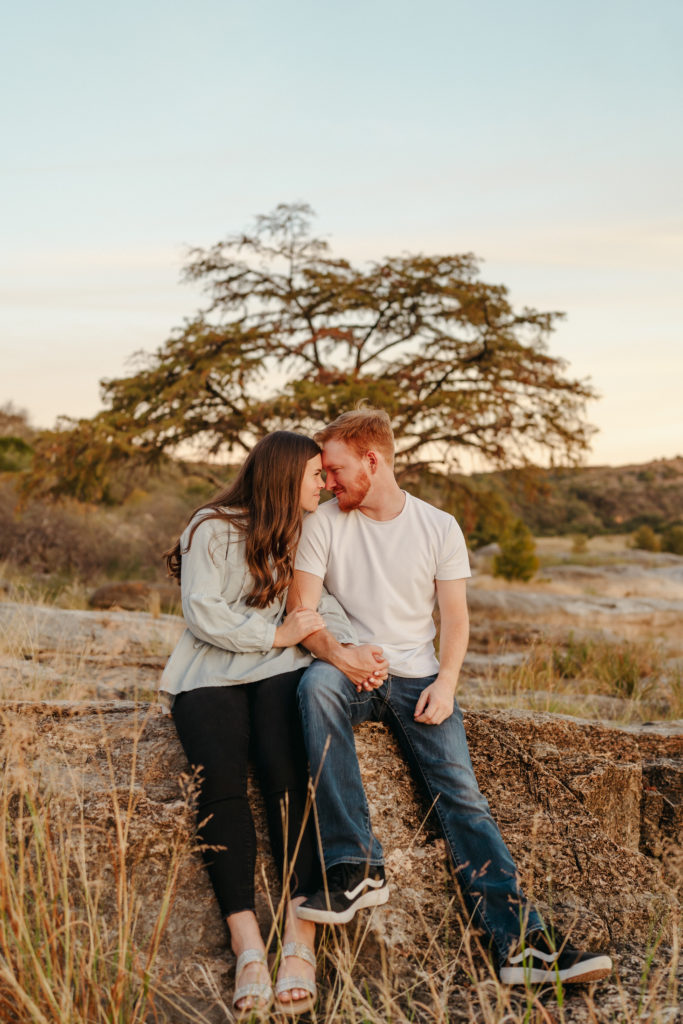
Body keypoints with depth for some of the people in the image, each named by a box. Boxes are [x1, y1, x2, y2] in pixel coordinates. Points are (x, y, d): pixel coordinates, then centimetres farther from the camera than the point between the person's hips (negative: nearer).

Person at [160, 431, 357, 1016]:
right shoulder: (212, 529, 3)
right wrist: (276, 633, -5)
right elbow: (202, 613, -5)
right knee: (220, 780, -29)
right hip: (210, 674, -2)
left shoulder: (304, 535, 21)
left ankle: (300, 939, -31)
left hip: (280, 668, 3)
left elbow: (321, 603, 14)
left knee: (289, 776, -27)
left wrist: (351, 646, -6)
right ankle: (248, 947, -30)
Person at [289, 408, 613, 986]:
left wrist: (445, 683, -12)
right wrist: (338, 653, -23)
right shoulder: (324, 524, 4)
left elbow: (455, 618, 6)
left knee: (460, 793, -18)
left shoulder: (439, 527, 6)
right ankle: (356, 867, -36)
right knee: (317, 685, -36)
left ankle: (522, 942, -25)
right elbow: (301, 610, -2)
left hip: (418, 676, 1)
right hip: (352, 672, 0)